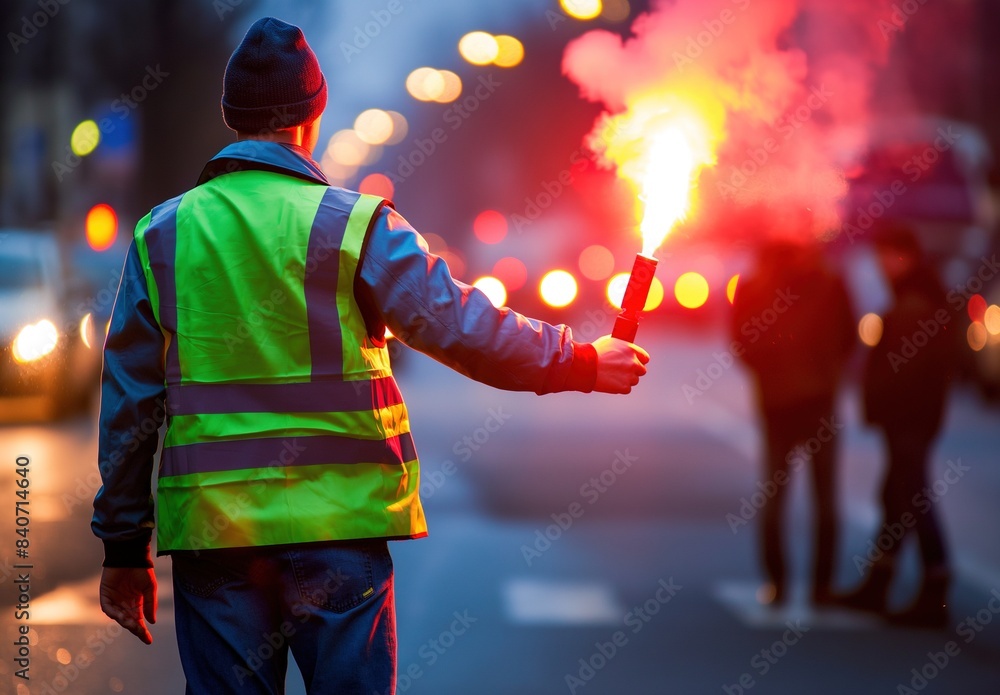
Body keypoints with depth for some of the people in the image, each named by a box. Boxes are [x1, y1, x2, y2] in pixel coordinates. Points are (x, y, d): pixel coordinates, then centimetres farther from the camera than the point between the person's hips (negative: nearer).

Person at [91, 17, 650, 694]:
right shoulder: (354, 224, -4)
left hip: (210, 533, 2)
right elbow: (465, 329, -8)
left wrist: (125, 549, 12)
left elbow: (128, 405, 7)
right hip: (336, 523, -2)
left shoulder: (160, 234, 6)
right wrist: (585, 360, 7)